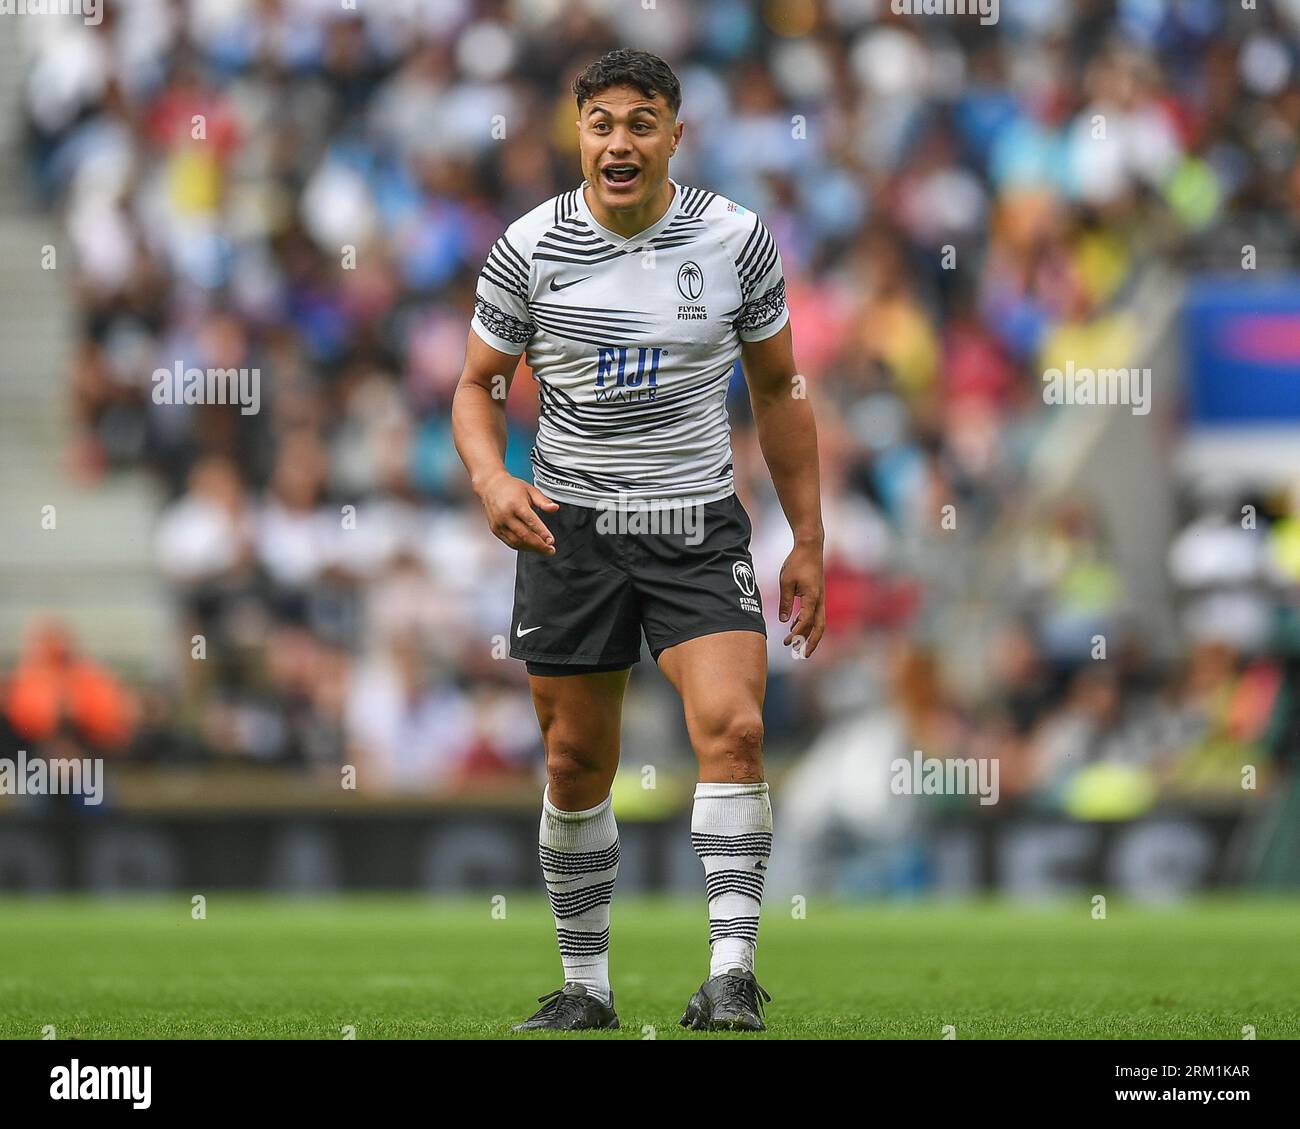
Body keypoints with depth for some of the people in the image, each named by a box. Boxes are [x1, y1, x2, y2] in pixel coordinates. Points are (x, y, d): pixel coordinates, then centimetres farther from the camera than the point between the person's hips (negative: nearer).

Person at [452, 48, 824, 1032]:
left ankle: (733, 974, -21)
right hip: (571, 529, 1)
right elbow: (479, 386, 6)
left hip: (700, 528, -1)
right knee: (577, 764, 5)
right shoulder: (530, 249, -4)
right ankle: (586, 989, 18)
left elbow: (779, 389, 8)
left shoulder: (736, 239, -2)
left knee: (734, 728, -20)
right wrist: (492, 479, -15)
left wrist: (808, 542, 7)